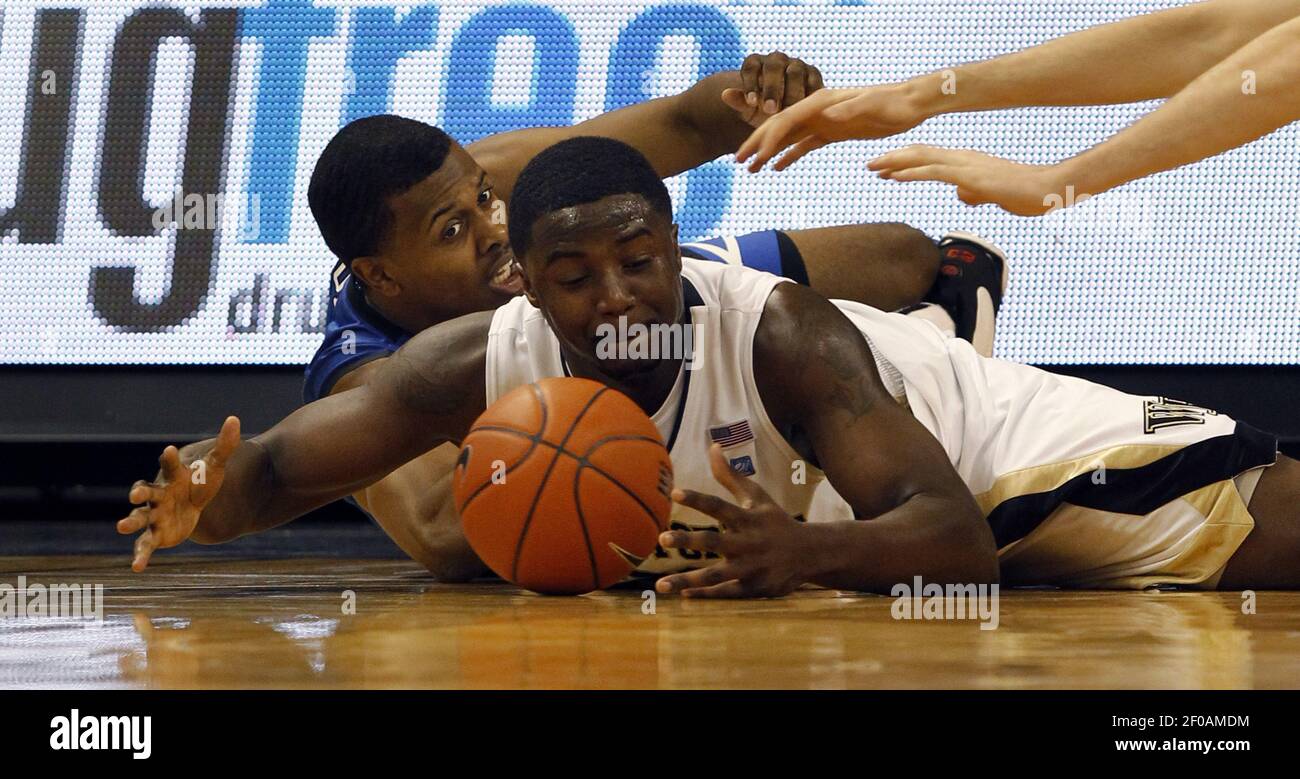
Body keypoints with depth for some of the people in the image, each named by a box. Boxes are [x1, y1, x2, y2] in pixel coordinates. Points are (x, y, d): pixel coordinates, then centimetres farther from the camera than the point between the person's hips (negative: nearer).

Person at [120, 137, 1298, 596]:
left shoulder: (778, 333, -33)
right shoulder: (487, 359, -18)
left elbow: (952, 533, -39)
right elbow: (284, 463, -14)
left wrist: (805, 554, -57)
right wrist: (210, 495, -37)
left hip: (1008, 456, -5)